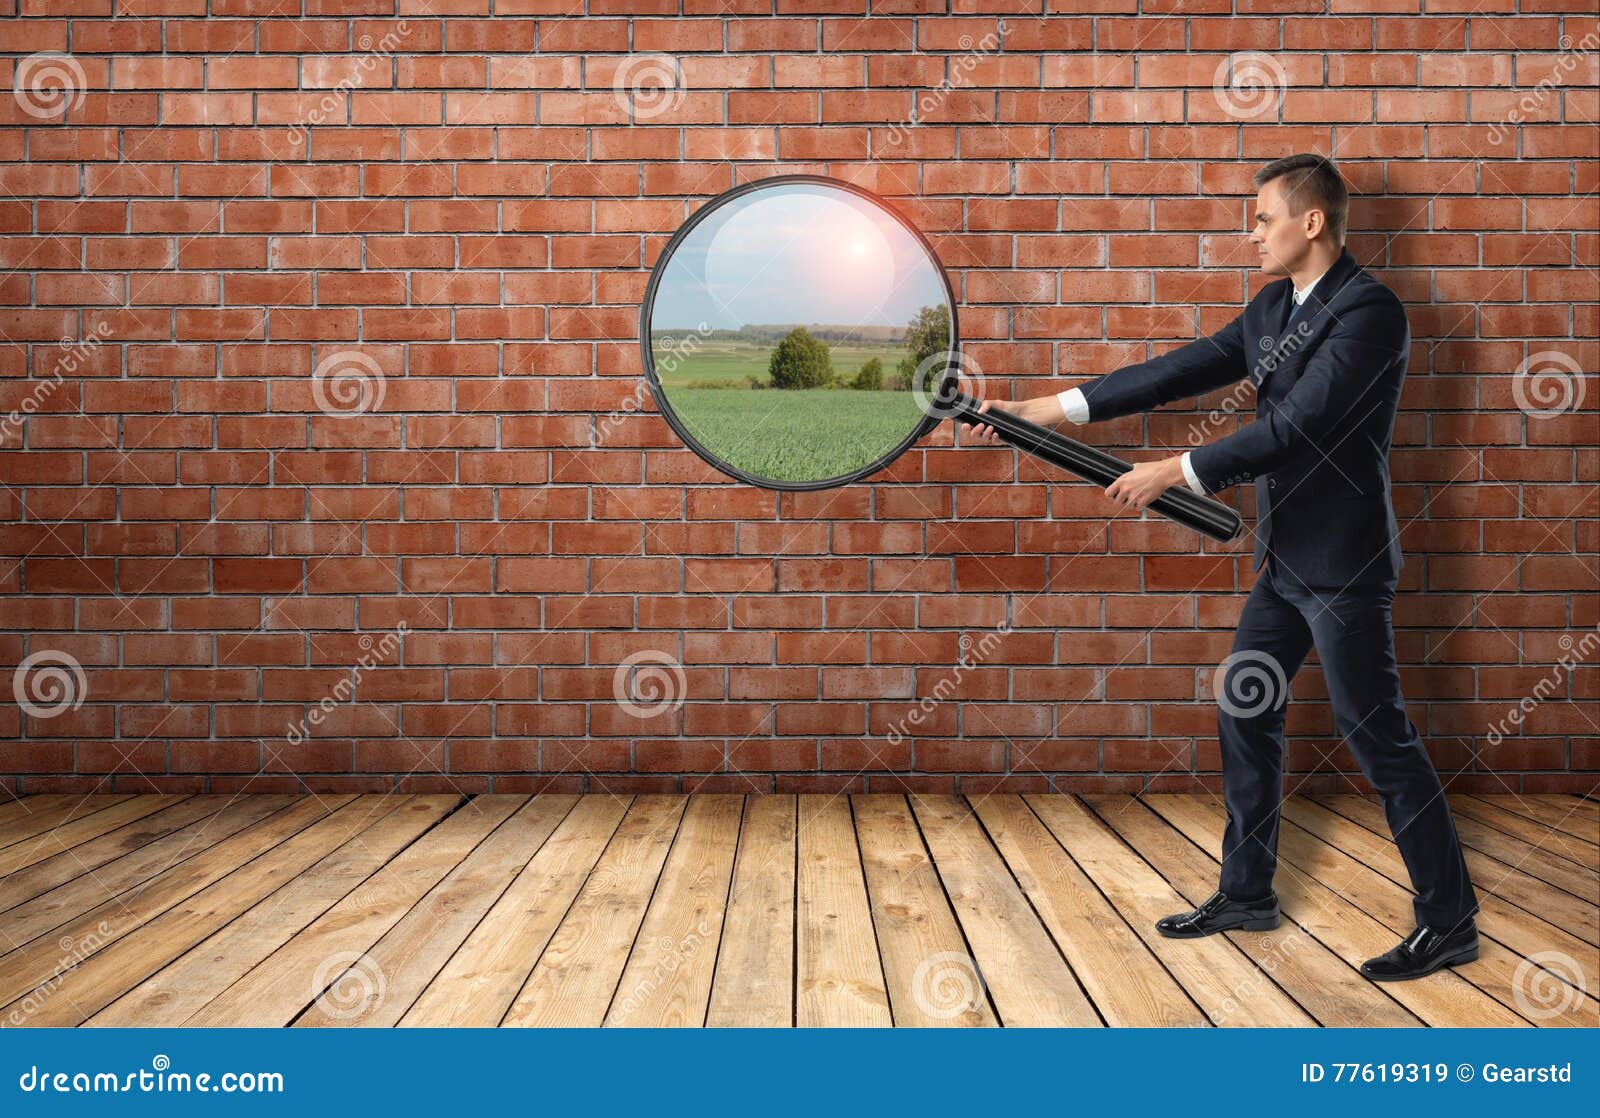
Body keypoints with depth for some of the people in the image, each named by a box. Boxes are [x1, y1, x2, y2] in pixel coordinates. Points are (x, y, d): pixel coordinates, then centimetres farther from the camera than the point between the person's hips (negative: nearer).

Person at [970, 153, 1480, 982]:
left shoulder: (1369, 311, -15)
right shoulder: (1273, 307, 11)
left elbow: (1295, 427, -23)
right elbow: (1184, 371, 7)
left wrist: (1173, 471, -21)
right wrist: (1047, 409, 0)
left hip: (1343, 563, -9)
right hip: (1285, 559, 9)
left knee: (1375, 730, -1)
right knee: (1244, 714, 12)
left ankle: (1449, 921, 15)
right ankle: (1246, 894, 27)